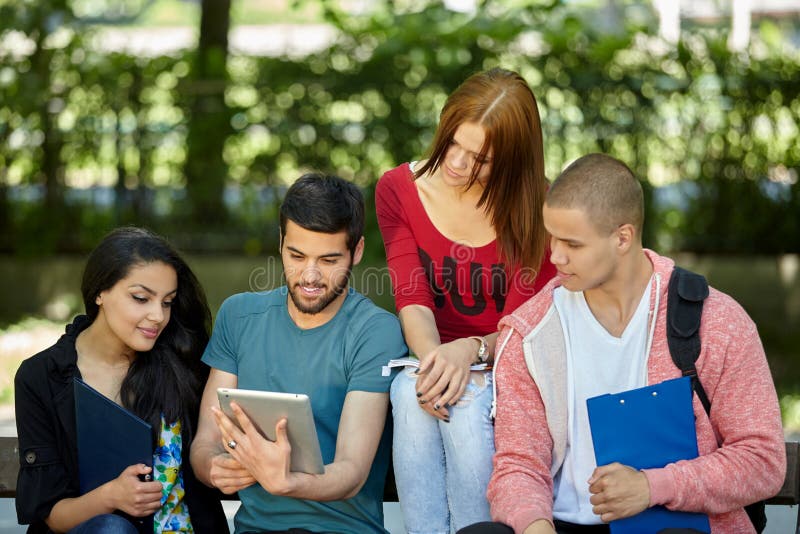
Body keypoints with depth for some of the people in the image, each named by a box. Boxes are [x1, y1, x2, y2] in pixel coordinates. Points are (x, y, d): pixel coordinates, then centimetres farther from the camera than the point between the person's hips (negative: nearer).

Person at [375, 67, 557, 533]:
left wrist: (473, 349, -32)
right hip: (434, 358, 2)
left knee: (467, 404, -35)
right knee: (412, 393, -33)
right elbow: (413, 301, -9)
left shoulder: (539, 209, -6)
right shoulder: (399, 191, 1)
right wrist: (436, 361, -31)